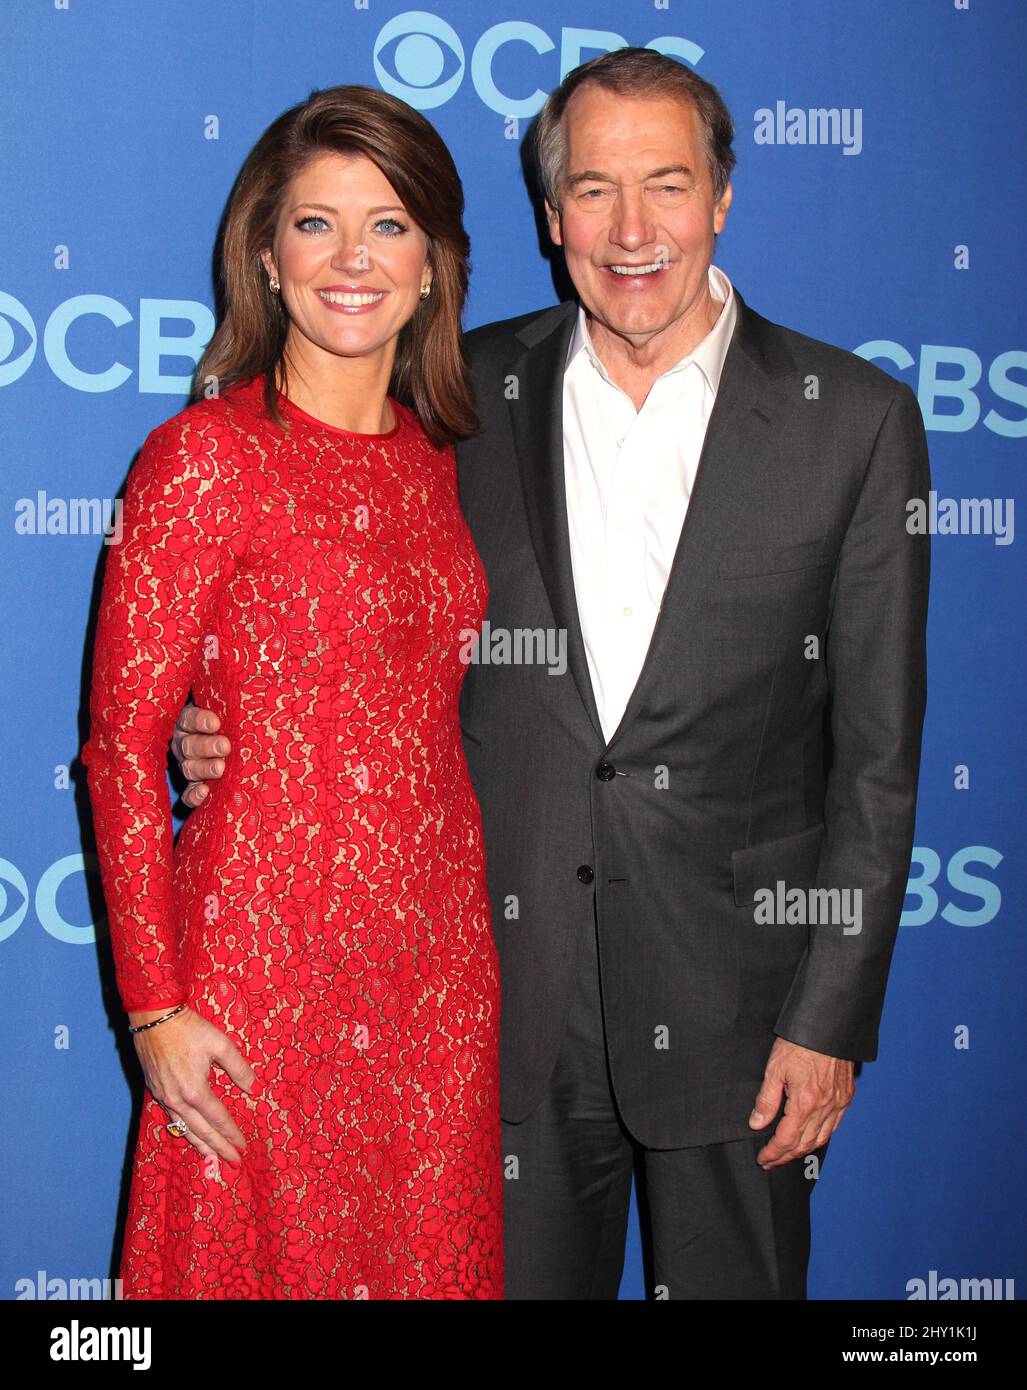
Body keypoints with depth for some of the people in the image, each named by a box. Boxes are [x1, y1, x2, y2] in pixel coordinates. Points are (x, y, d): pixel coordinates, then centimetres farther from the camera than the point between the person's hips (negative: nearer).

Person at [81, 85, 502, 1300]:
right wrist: (155, 1009, -12)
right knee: (275, 1256, 10)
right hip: (270, 954, -5)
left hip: (439, 957, 6)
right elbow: (122, 745, -10)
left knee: (432, 1255, 17)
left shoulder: (433, 457, 7)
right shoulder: (206, 455, -11)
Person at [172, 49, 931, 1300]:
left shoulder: (853, 421, -5)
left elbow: (877, 753, -4)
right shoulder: (466, 393, 1)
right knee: (515, 1277, 14)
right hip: (512, 987, 2)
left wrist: (831, 1017, -6)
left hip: (733, 995, -1)